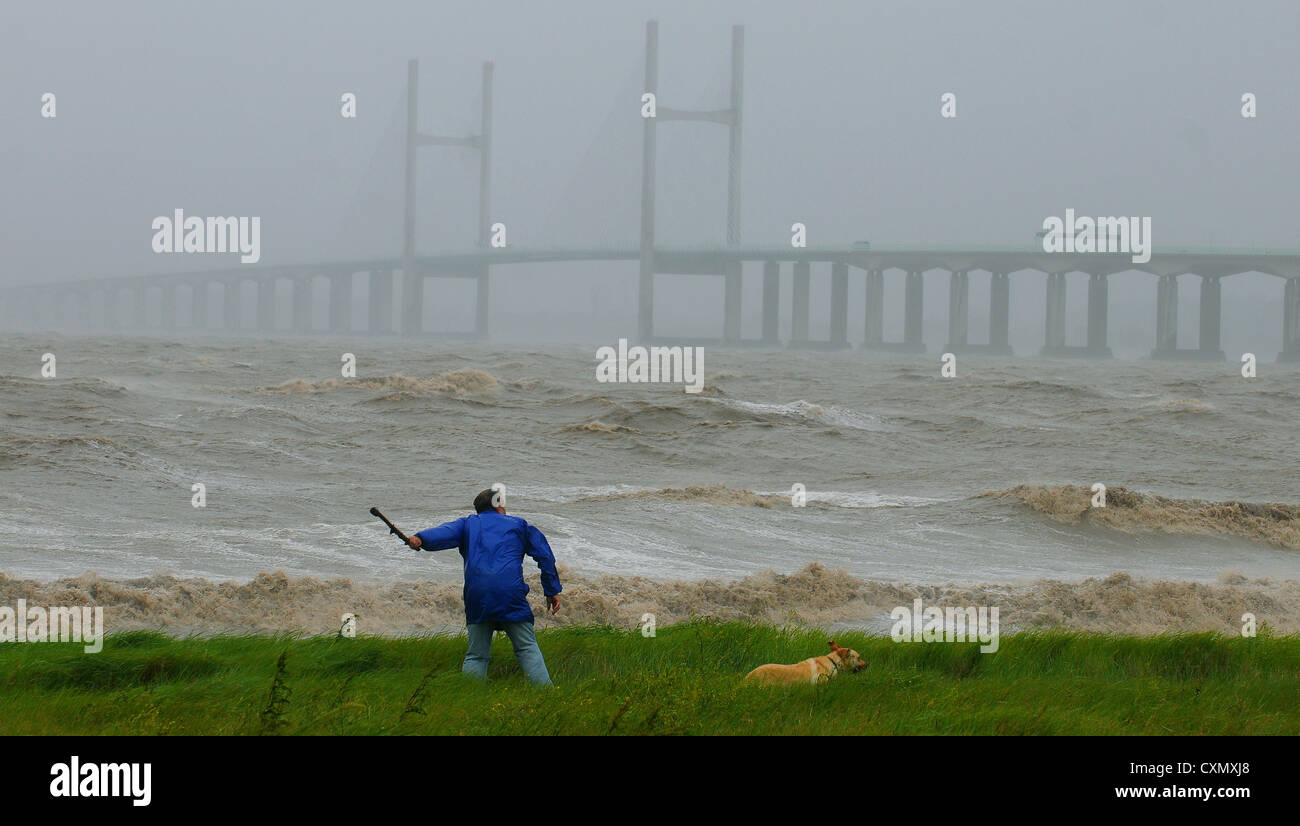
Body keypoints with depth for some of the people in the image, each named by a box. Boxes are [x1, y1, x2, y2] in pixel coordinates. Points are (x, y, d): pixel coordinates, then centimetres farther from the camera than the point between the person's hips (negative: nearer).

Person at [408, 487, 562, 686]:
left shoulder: (468, 524, 21)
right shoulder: (517, 525, 20)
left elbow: (446, 533, 0)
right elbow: (544, 555, 18)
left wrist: (421, 539, -18)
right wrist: (552, 591, 21)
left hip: (477, 595, 1)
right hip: (510, 593, -1)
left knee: (476, 655, 7)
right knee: (527, 648, 3)